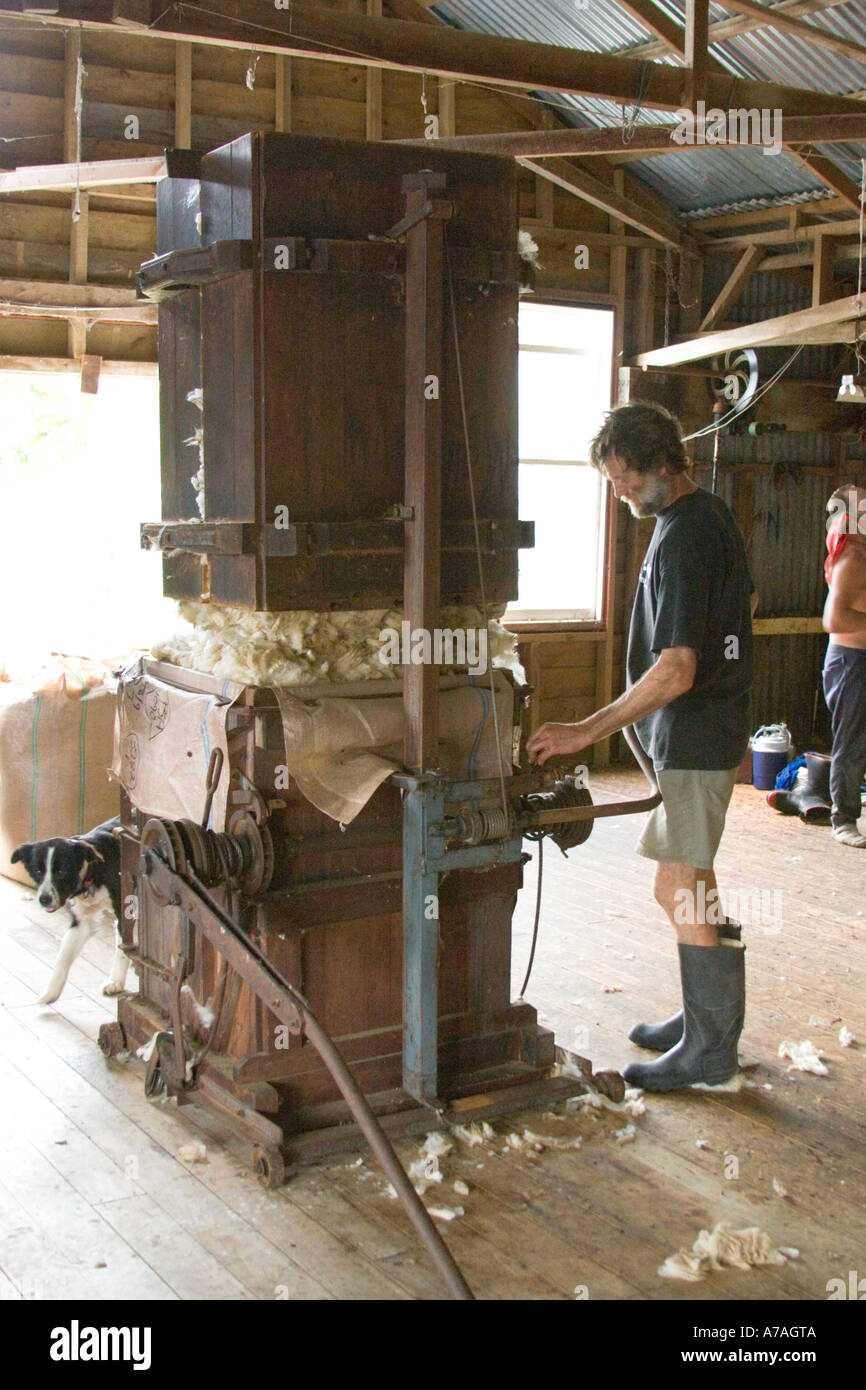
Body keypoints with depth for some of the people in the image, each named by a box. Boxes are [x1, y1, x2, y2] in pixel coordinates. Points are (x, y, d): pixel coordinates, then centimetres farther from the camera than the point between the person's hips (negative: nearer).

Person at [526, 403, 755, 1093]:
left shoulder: (683, 538, -22)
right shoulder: (710, 512, 10)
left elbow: (675, 672, -28)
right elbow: (746, 600, 26)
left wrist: (586, 731, -26)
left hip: (695, 738, -10)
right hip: (711, 724, 10)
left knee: (682, 890, -4)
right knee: (688, 886, 17)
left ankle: (710, 1049, 7)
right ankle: (708, 1016, 29)